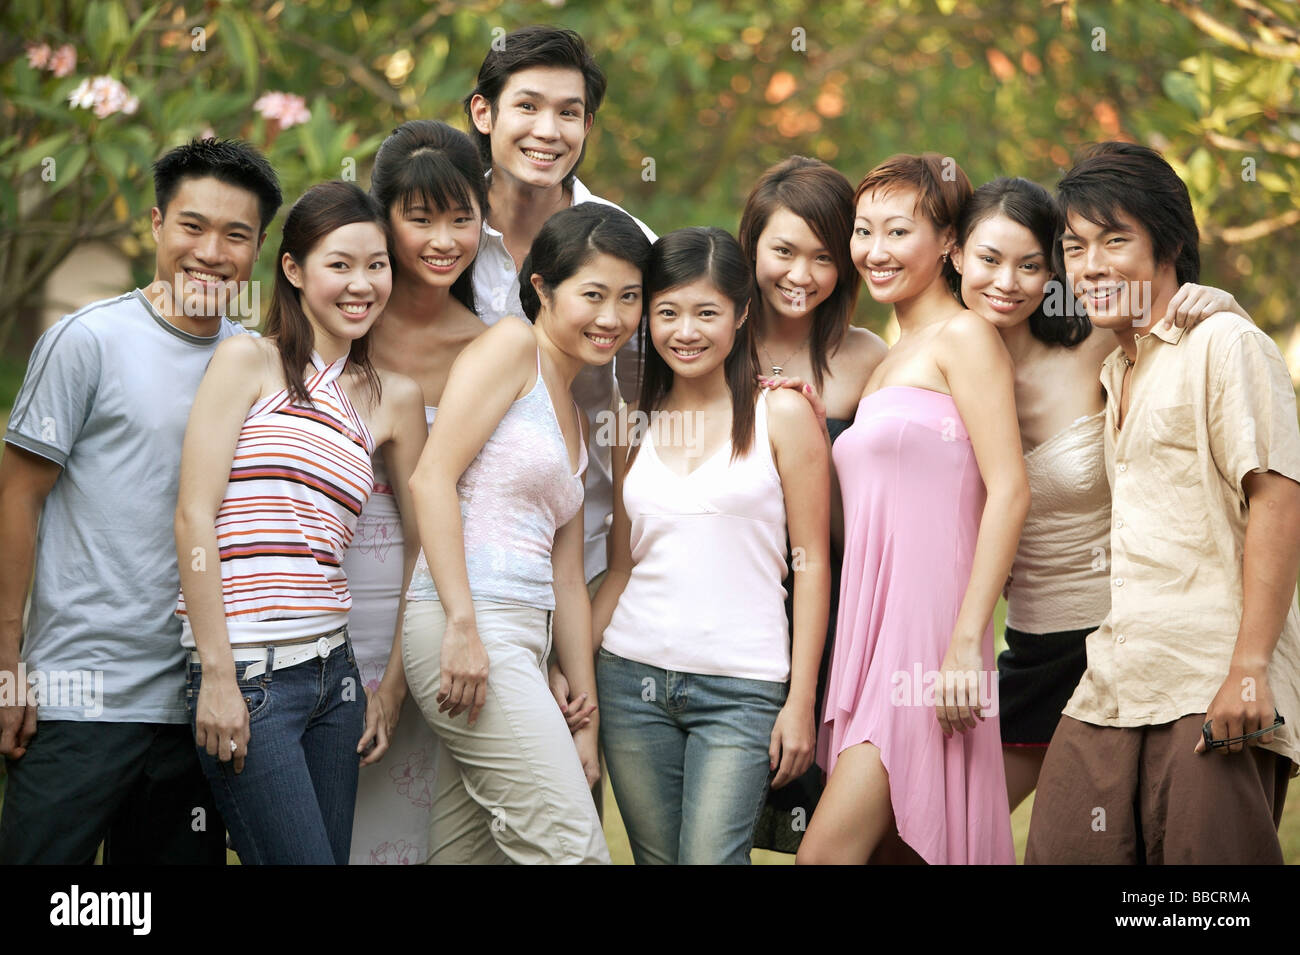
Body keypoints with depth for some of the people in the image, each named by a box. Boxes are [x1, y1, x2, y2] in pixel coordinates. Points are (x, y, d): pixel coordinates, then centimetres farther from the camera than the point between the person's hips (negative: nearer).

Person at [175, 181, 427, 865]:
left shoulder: (394, 399, 13)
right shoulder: (249, 361, -1)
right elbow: (194, 516, -8)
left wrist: (394, 684, 9)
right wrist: (218, 674, -14)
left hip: (334, 671, 6)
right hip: (245, 673, -5)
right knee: (301, 860, -9)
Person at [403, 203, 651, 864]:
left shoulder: (573, 419, 24)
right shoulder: (511, 346, -1)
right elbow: (432, 477, -13)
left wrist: (586, 722, 18)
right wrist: (462, 625, -20)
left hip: (517, 643, 9)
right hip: (467, 627, -9)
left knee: (468, 855, 6)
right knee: (572, 848, -11)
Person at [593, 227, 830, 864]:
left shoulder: (781, 414, -1)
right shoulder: (635, 424, 12)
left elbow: (812, 562, -2)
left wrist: (801, 701, -7)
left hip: (740, 689, -4)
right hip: (632, 679, 4)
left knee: (710, 858, -15)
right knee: (656, 860, 6)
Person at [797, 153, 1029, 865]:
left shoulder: (963, 337, -3)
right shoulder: (888, 361, 22)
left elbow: (1009, 491, -13)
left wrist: (966, 643, -19)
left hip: (925, 638, -8)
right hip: (871, 637, 8)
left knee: (825, 854, -15)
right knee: (888, 852, 5)